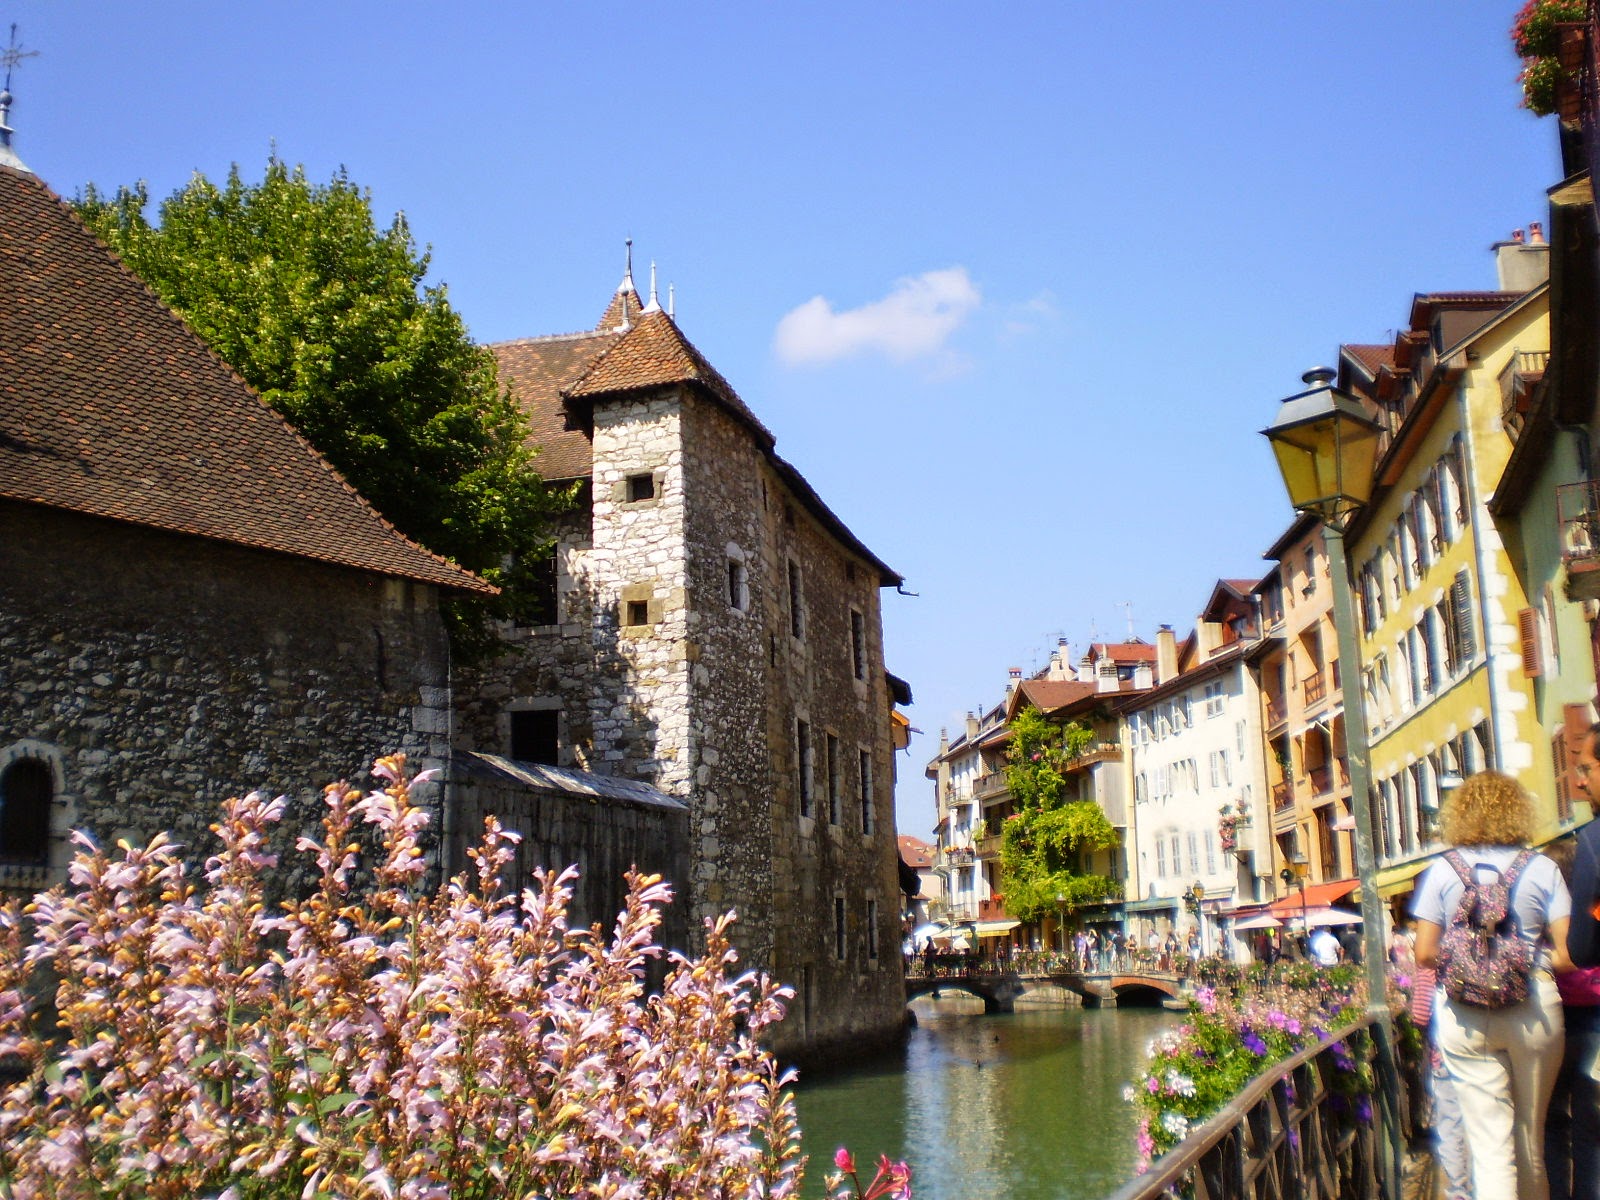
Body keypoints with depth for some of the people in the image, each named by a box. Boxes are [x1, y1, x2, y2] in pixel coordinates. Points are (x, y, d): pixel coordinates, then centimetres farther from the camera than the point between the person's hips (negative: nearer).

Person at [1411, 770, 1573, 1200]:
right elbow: (1566, 955, -5)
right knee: (1530, 1131, 17)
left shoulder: (1441, 871, -1)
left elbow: (1425, 955, -2)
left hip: (1465, 1015, 0)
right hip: (1535, 1008, 1)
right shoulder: (1542, 869, -1)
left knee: (1489, 1140, 2)